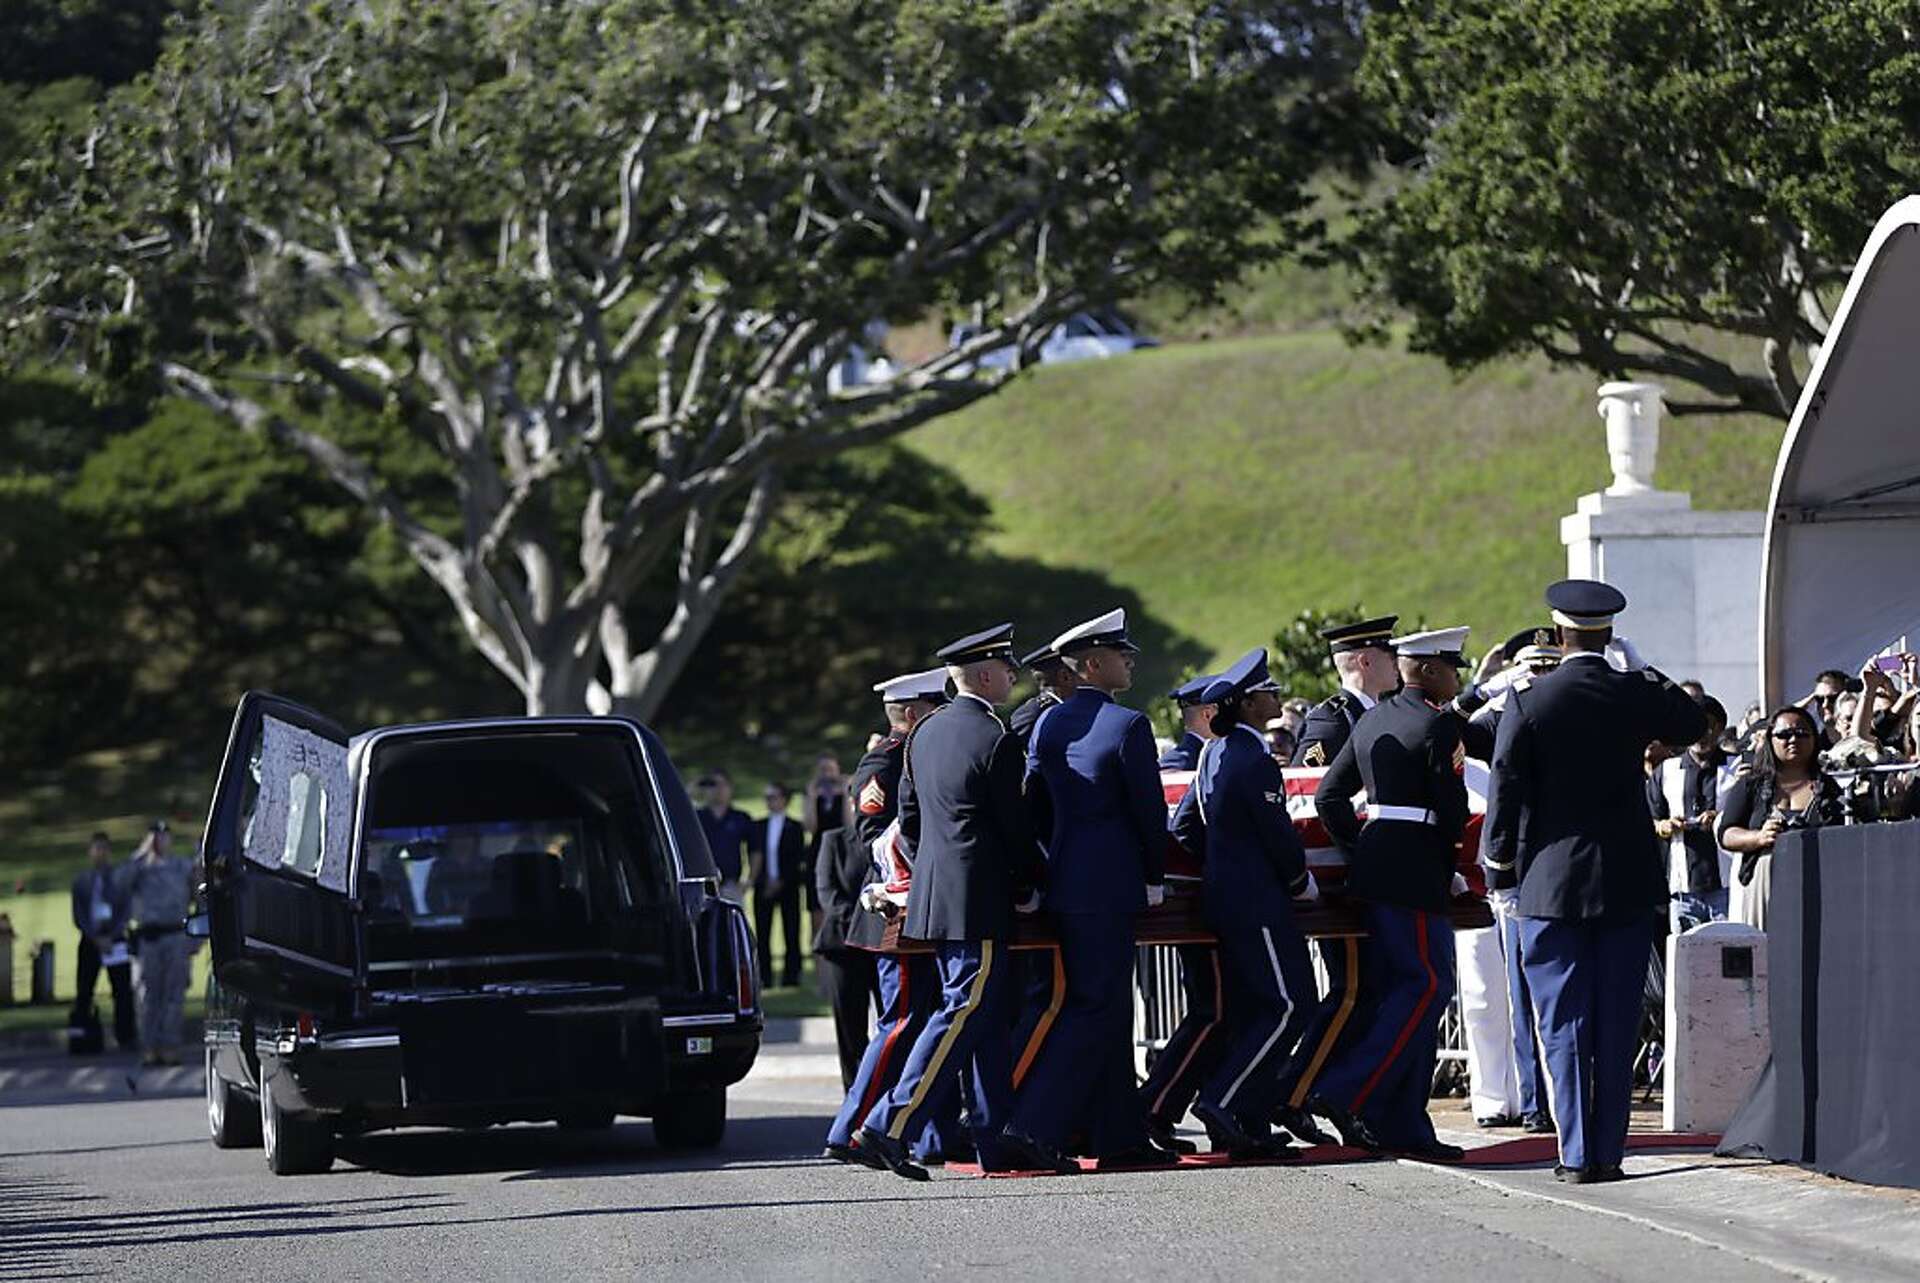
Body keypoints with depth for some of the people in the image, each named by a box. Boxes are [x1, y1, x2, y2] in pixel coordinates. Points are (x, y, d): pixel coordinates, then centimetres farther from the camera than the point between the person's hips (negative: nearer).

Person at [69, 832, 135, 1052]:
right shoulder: (81, 880, 10)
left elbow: (126, 911, 2)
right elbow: (78, 916, 5)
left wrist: (111, 936, -10)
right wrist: (96, 938, -8)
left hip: (116, 940, -1)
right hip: (90, 941, 1)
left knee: (122, 990, -5)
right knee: (84, 990, -4)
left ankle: (126, 1038, -3)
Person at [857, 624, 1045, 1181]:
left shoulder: (927, 733, 11)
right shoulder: (995, 742, -13)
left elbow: (909, 817, 17)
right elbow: (1015, 827, -9)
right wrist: (1028, 889, 4)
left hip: (934, 899, 9)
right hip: (979, 905, -9)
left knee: (984, 1018, 13)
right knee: (965, 1014, -8)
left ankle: (993, 1140, 15)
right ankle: (892, 1125, -14)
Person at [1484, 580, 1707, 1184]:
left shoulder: (1528, 704, -10)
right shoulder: (1637, 693, -3)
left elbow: (1506, 790, -5)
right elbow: (1694, 724, 18)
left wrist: (1499, 854, 11)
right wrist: (1640, 668, 18)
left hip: (1553, 882, -2)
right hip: (1627, 883, 2)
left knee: (1564, 1025, 3)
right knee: (1617, 1023, 8)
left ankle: (1577, 1153, -2)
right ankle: (1609, 1150, 8)